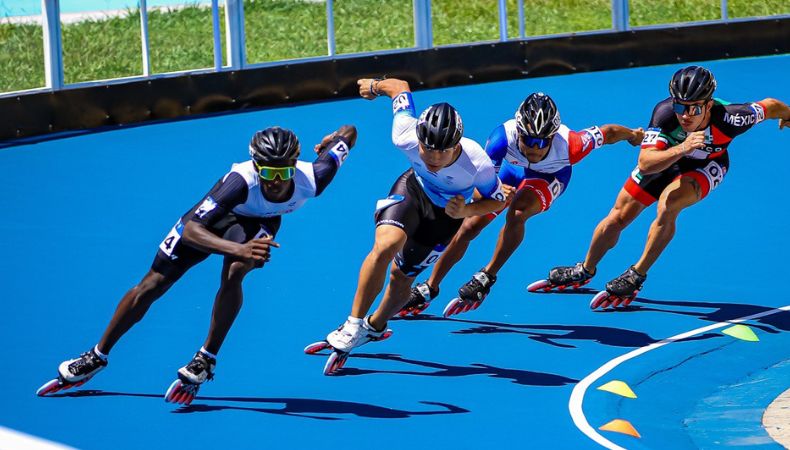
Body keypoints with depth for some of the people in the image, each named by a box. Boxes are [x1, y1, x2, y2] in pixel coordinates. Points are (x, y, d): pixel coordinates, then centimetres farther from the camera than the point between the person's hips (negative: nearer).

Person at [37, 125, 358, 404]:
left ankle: (206, 360, -12)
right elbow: (190, 230, -52)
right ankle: (98, 356, 25)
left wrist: (331, 142, 3)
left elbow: (348, 132, -20)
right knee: (151, 286, 3)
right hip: (211, 218, -1)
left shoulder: (312, 179, -36)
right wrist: (238, 249, -66)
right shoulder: (241, 181, -45)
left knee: (234, 273, -32)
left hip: (258, 223, 1)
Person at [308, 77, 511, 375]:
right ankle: (353, 328, -13)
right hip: (413, 189, 0)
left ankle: (376, 326, 40)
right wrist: (375, 86, 6)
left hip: (447, 213, 0)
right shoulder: (406, 137, -35)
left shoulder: (477, 165, -39)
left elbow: (499, 200, -17)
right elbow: (399, 87, -16)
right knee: (387, 244, -28)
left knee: (401, 276, 5)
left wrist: (466, 210, -36)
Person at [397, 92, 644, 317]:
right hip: (510, 169, 2)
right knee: (469, 227, 0)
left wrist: (633, 135, -4)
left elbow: (608, 133, -24)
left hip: (550, 177, -2)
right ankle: (429, 289, 19)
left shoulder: (569, 145, -41)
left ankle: (487, 278, -8)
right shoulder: (503, 137, -41)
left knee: (516, 214, -30)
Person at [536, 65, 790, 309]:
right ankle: (585, 270, 34)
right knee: (618, 218, 5)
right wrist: (681, 148, -61)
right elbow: (645, 164, -44)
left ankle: (638, 275, -11)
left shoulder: (728, 118, -39)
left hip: (706, 167, -2)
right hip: (664, 159, 2)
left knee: (667, 206, -31)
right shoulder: (665, 112, -38)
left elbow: (770, 106, -19)